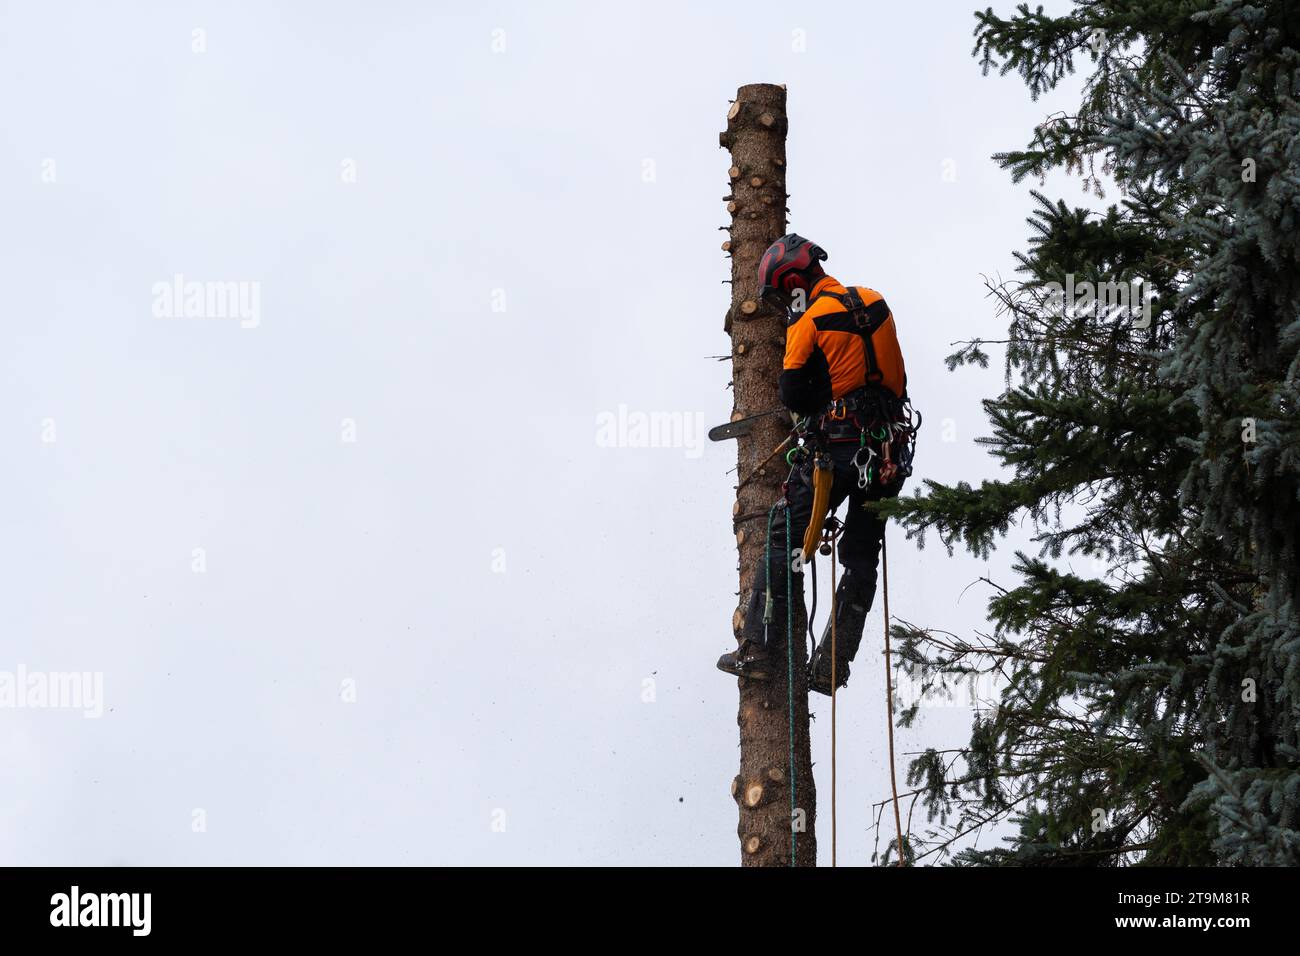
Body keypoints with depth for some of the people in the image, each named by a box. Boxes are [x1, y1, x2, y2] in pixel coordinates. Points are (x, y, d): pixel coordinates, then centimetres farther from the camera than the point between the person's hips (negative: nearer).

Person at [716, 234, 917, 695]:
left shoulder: (809, 320, -8)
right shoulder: (875, 303, 10)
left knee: (784, 541, 5)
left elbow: (793, 395, -7)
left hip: (835, 448, -6)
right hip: (888, 447, 6)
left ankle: (756, 650, 2)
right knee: (862, 556, 10)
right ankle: (832, 666, 9)